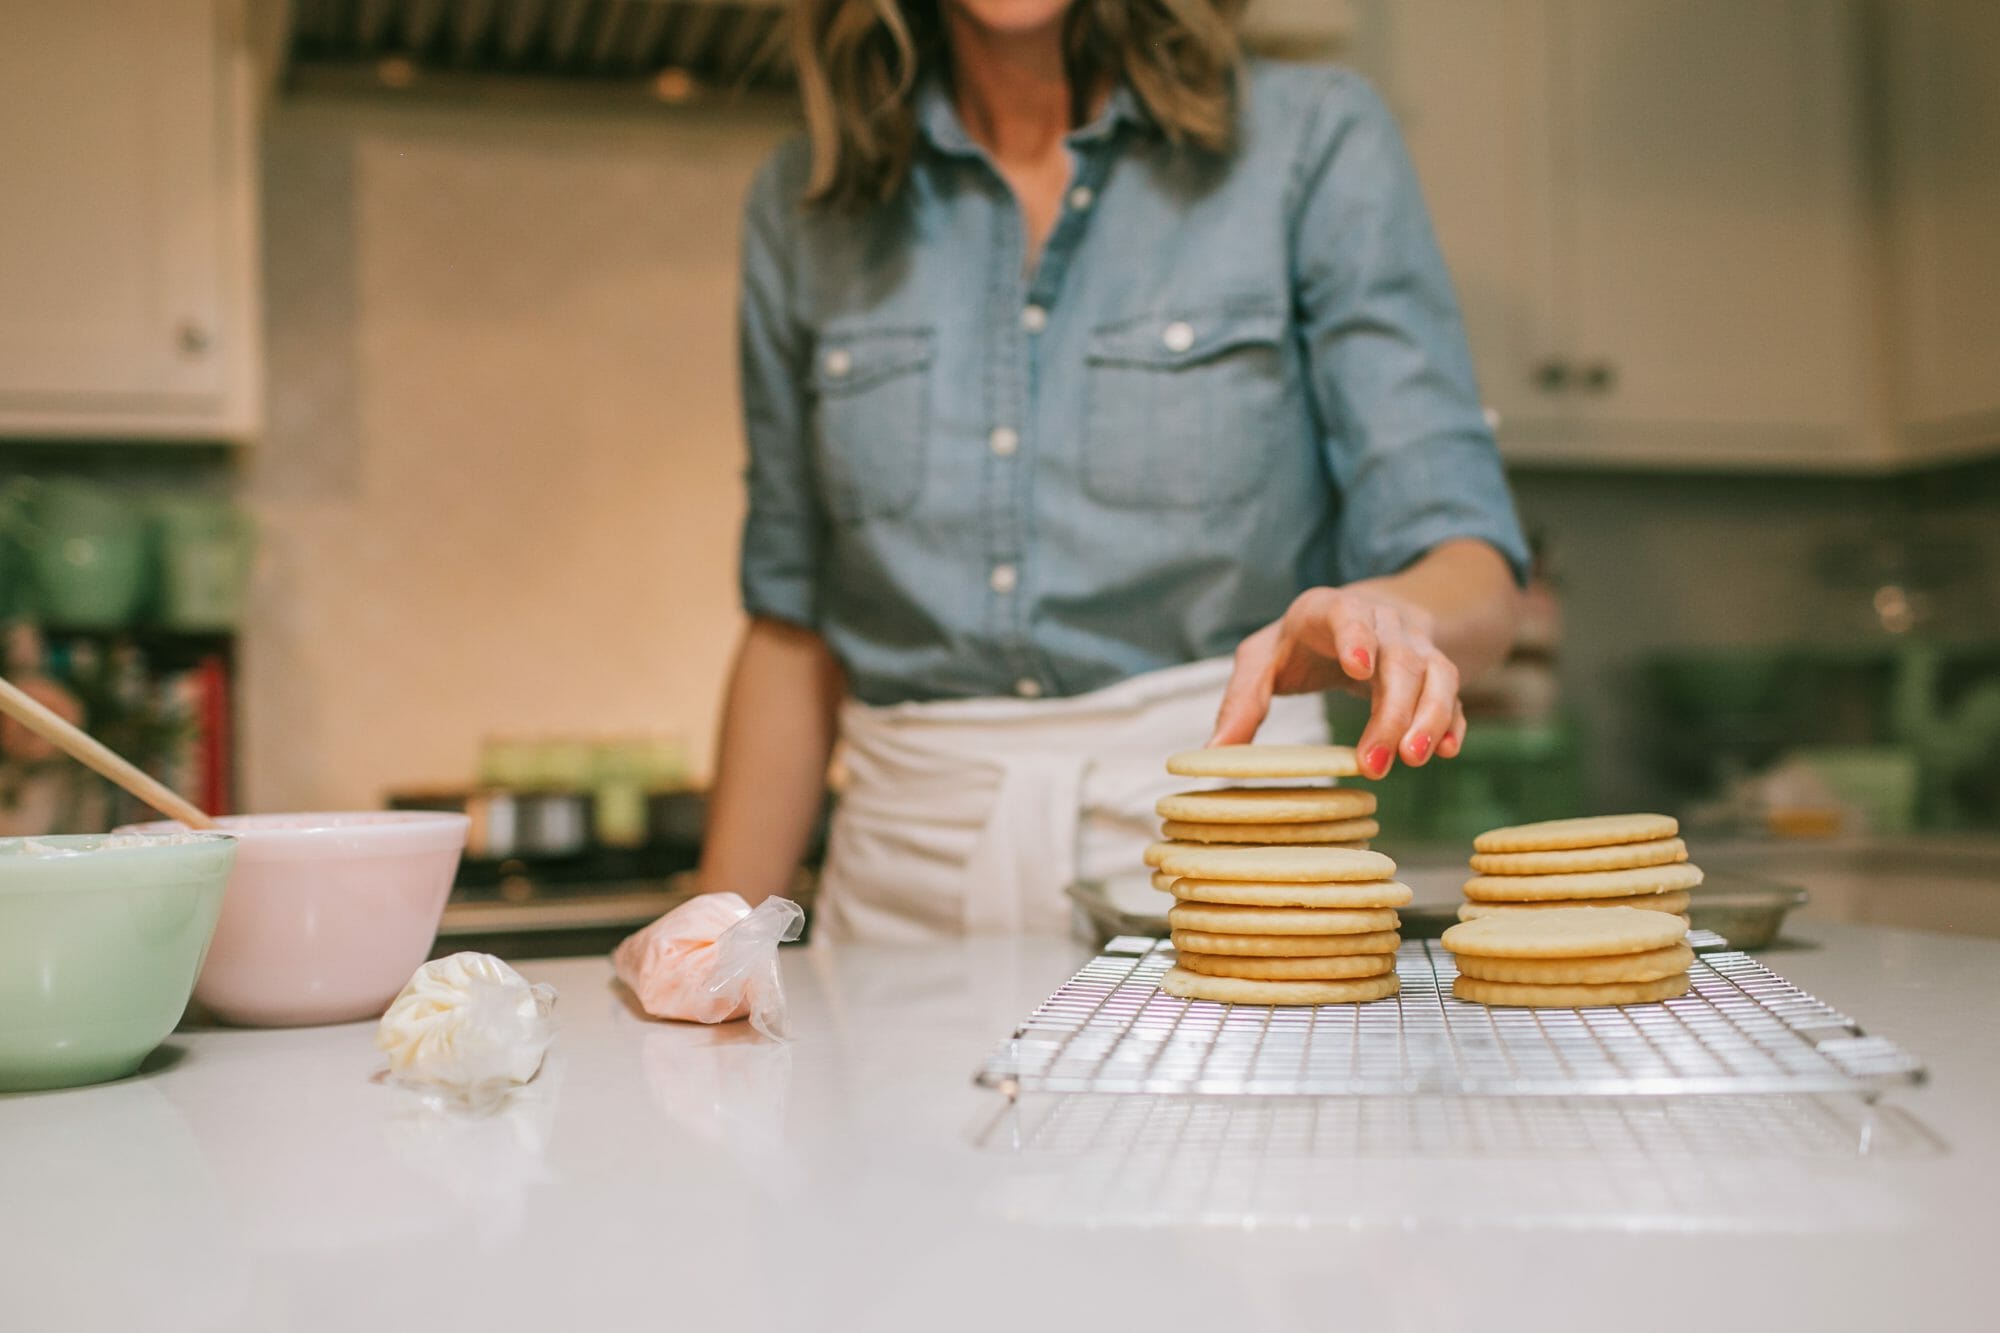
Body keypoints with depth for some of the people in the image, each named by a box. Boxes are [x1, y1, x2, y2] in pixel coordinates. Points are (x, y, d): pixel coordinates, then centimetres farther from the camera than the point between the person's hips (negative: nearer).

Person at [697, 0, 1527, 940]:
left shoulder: (1313, 140, 1)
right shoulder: (805, 205, 9)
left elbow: (1477, 575, -4)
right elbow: (792, 627, 13)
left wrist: (1383, 615, -27)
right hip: (912, 885, 3)